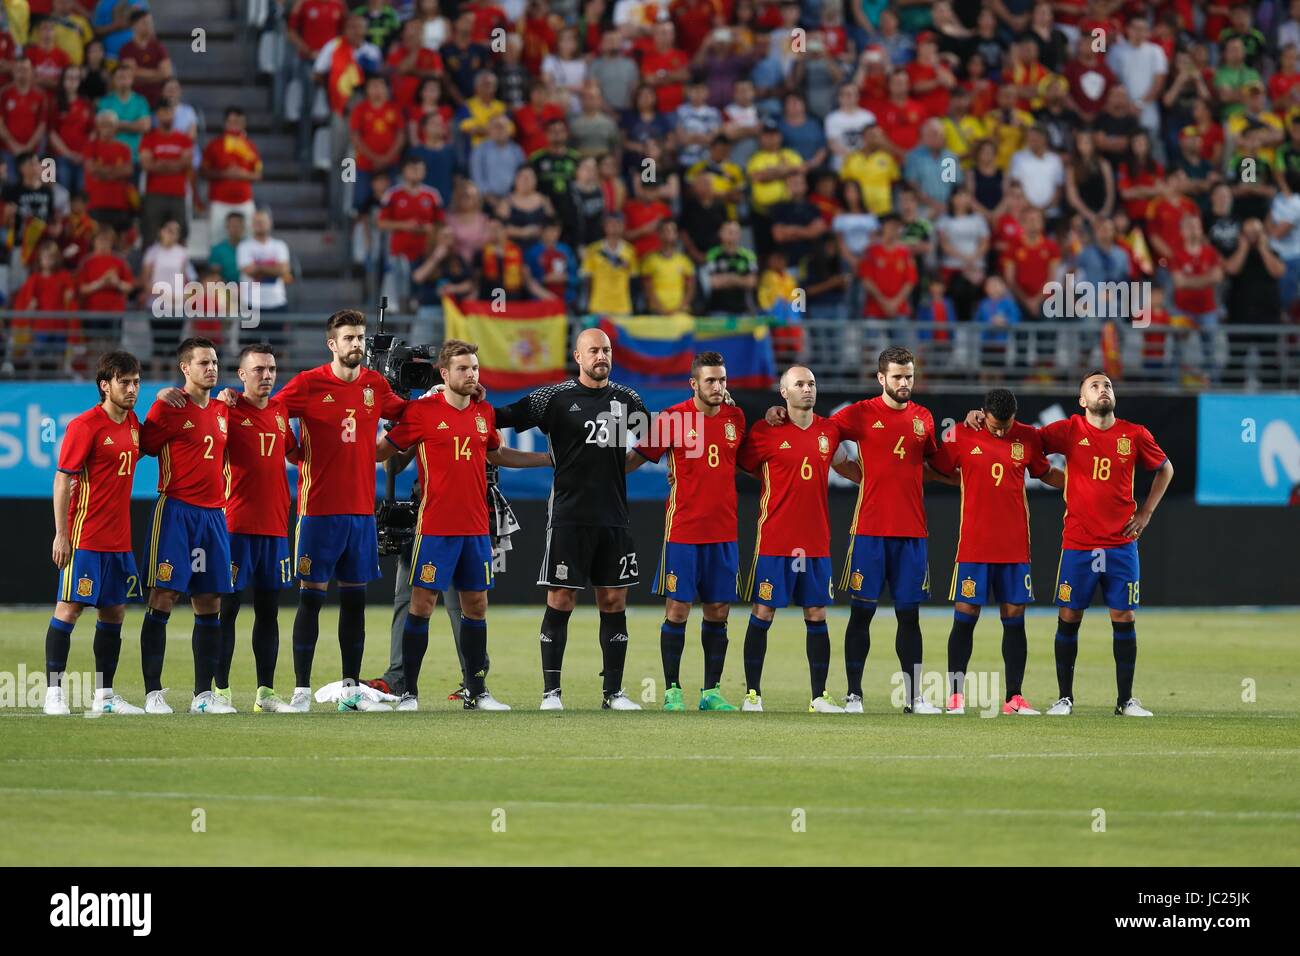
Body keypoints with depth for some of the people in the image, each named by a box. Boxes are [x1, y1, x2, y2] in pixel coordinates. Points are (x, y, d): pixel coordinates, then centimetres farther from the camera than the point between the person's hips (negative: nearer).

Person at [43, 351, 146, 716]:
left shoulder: (133, 423, 9)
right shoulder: (85, 425, -11)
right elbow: (63, 480, -12)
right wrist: (61, 534, -16)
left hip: (119, 539, 7)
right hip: (85, 537, -7)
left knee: (114, 611, 9)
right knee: (69, 607, -5)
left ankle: (104, 694, 15)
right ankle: (54, 691, -1)